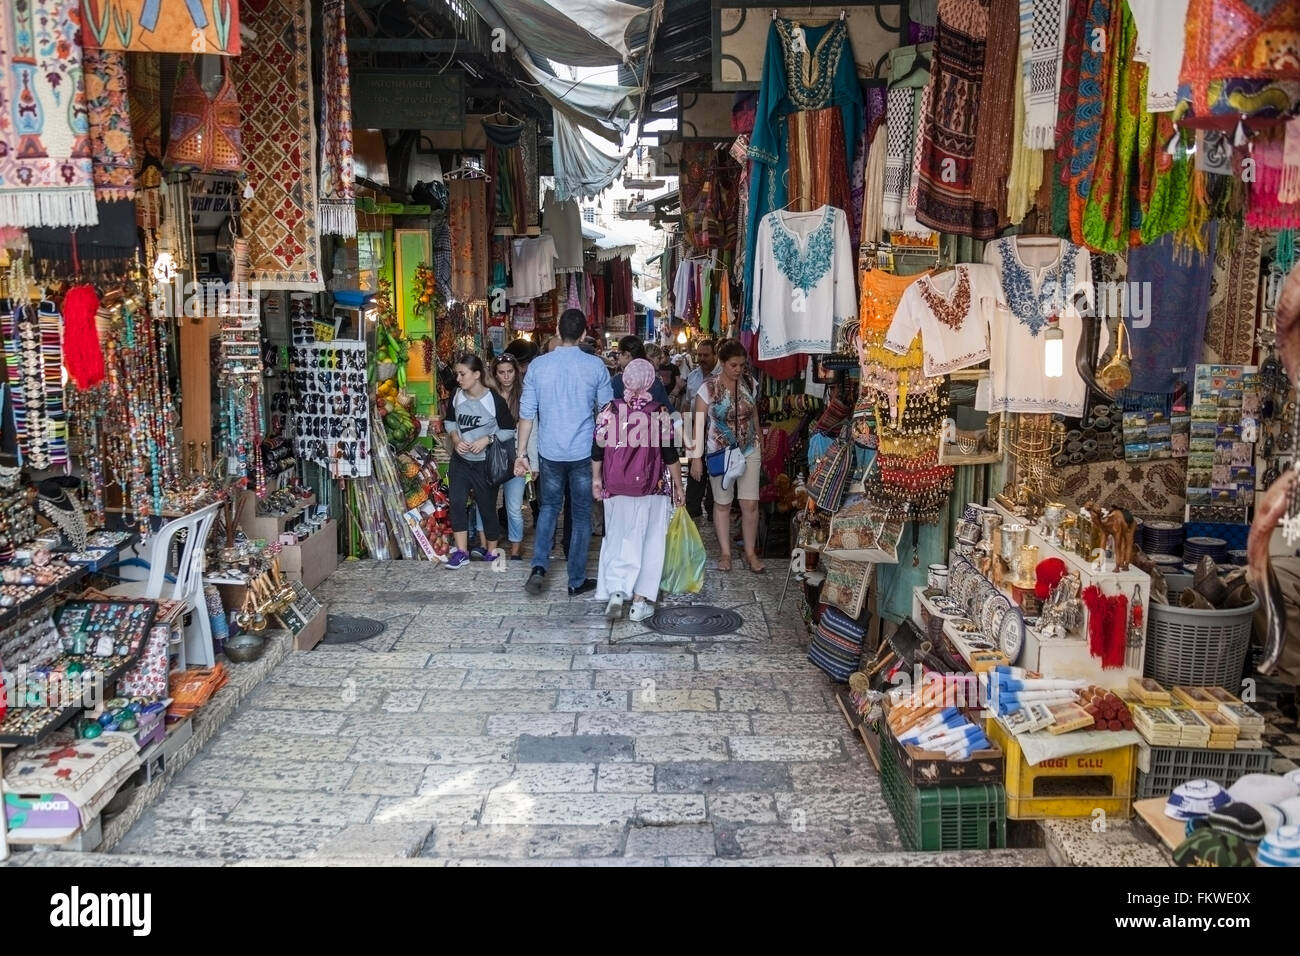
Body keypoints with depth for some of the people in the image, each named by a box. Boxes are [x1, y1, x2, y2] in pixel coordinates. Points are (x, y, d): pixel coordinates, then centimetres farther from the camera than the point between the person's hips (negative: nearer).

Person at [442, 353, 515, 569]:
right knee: (456, 501, -5)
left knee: (487, 507, 6)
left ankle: (492, 552, 24)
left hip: (485, 462, -4)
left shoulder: (494, 400, -15)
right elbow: (449, 421, 14)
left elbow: (509, 430, -7)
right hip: (460, 460, 4)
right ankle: (461, 551, 4)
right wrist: (455, 439, -4)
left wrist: (487, 440, -19)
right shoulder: (456, 397, -1)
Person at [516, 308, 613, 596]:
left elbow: (527, 414, -1)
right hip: (585, 453, -1)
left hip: (550, 453, 2)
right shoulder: (595, 366, -5)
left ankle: (539, 566, 4)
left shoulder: (538, 366, -2)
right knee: (582, 514, 10)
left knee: (549, 507, 20)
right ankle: (577, 580, 16)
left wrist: (522, 453, 7)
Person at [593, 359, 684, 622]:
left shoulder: (609, 410, -3)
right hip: (652, 487, -1)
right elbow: (670, 454, -6)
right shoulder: (660, 413, -7)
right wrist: (678, 486, 3)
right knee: (649, 541, 10)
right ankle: (640, 600, 9)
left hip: (616, 487, 1)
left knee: (617, 538, 15)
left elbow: (597, 449, 1)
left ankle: (615, 593, 0)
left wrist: (596, 478, 14)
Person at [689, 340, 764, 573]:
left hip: (749, 451, 2)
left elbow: (754, 416, 10)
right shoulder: (709, 388, -13)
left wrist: (759, 447, 13)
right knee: (722, 503, 9)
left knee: (750, 504, 0)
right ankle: (726, 553, 21)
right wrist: (696, 458, -13)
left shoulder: (748, 383, -2)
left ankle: (751, 554, 13)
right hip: (720, 453, -2)